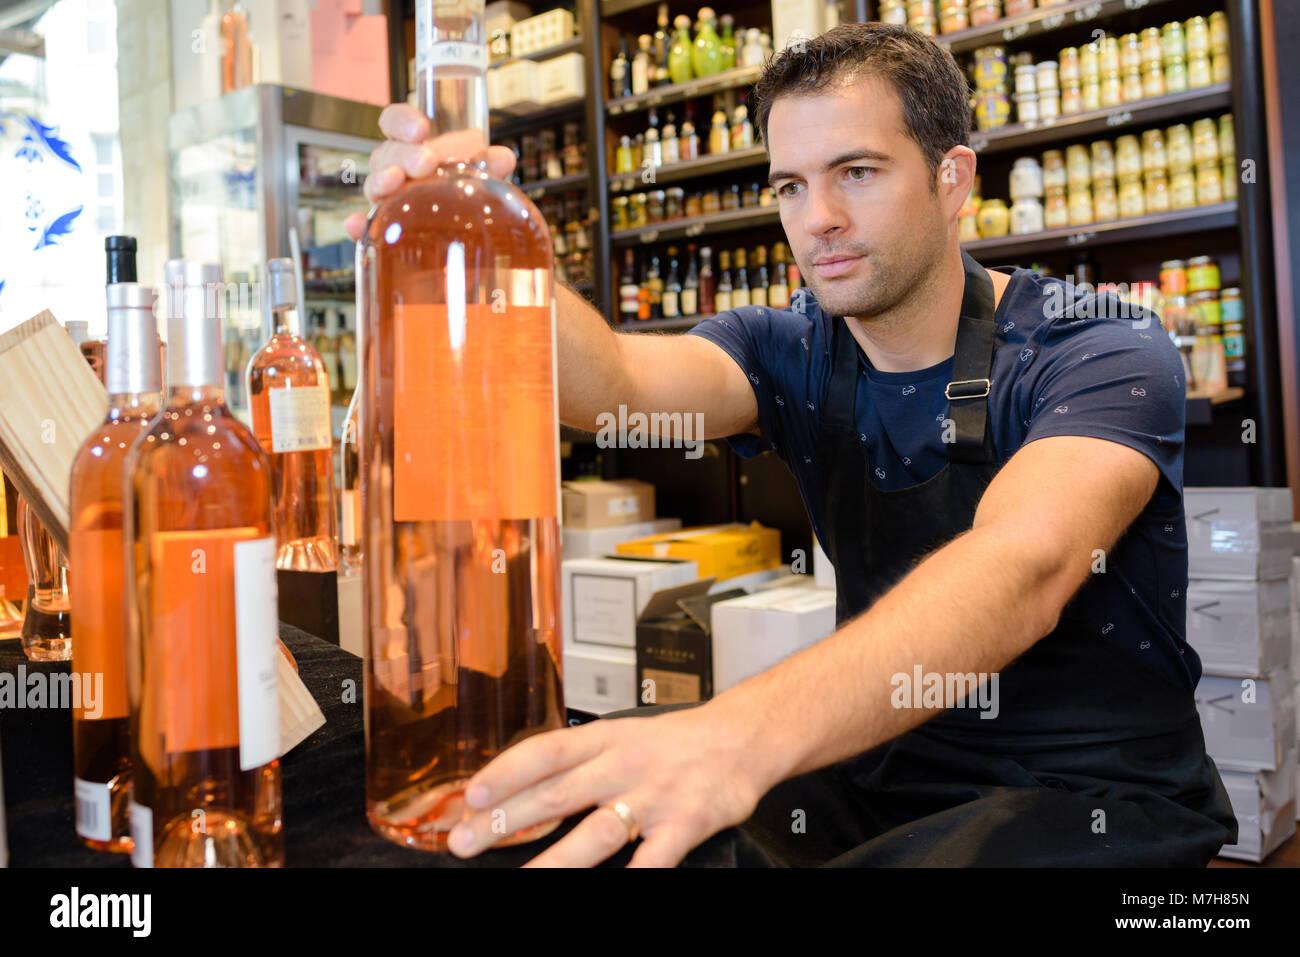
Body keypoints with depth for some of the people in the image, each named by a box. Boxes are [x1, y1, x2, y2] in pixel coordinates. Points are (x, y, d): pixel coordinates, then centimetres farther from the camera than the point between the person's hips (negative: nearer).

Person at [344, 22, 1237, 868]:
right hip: (886, 765, 5)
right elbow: (621, 387, -21)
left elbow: (1021, 568, -34)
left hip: (1106, 793, -4)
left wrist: (741, 730, -51)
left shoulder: (1103, 351, -15)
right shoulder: (790, 352, 0)